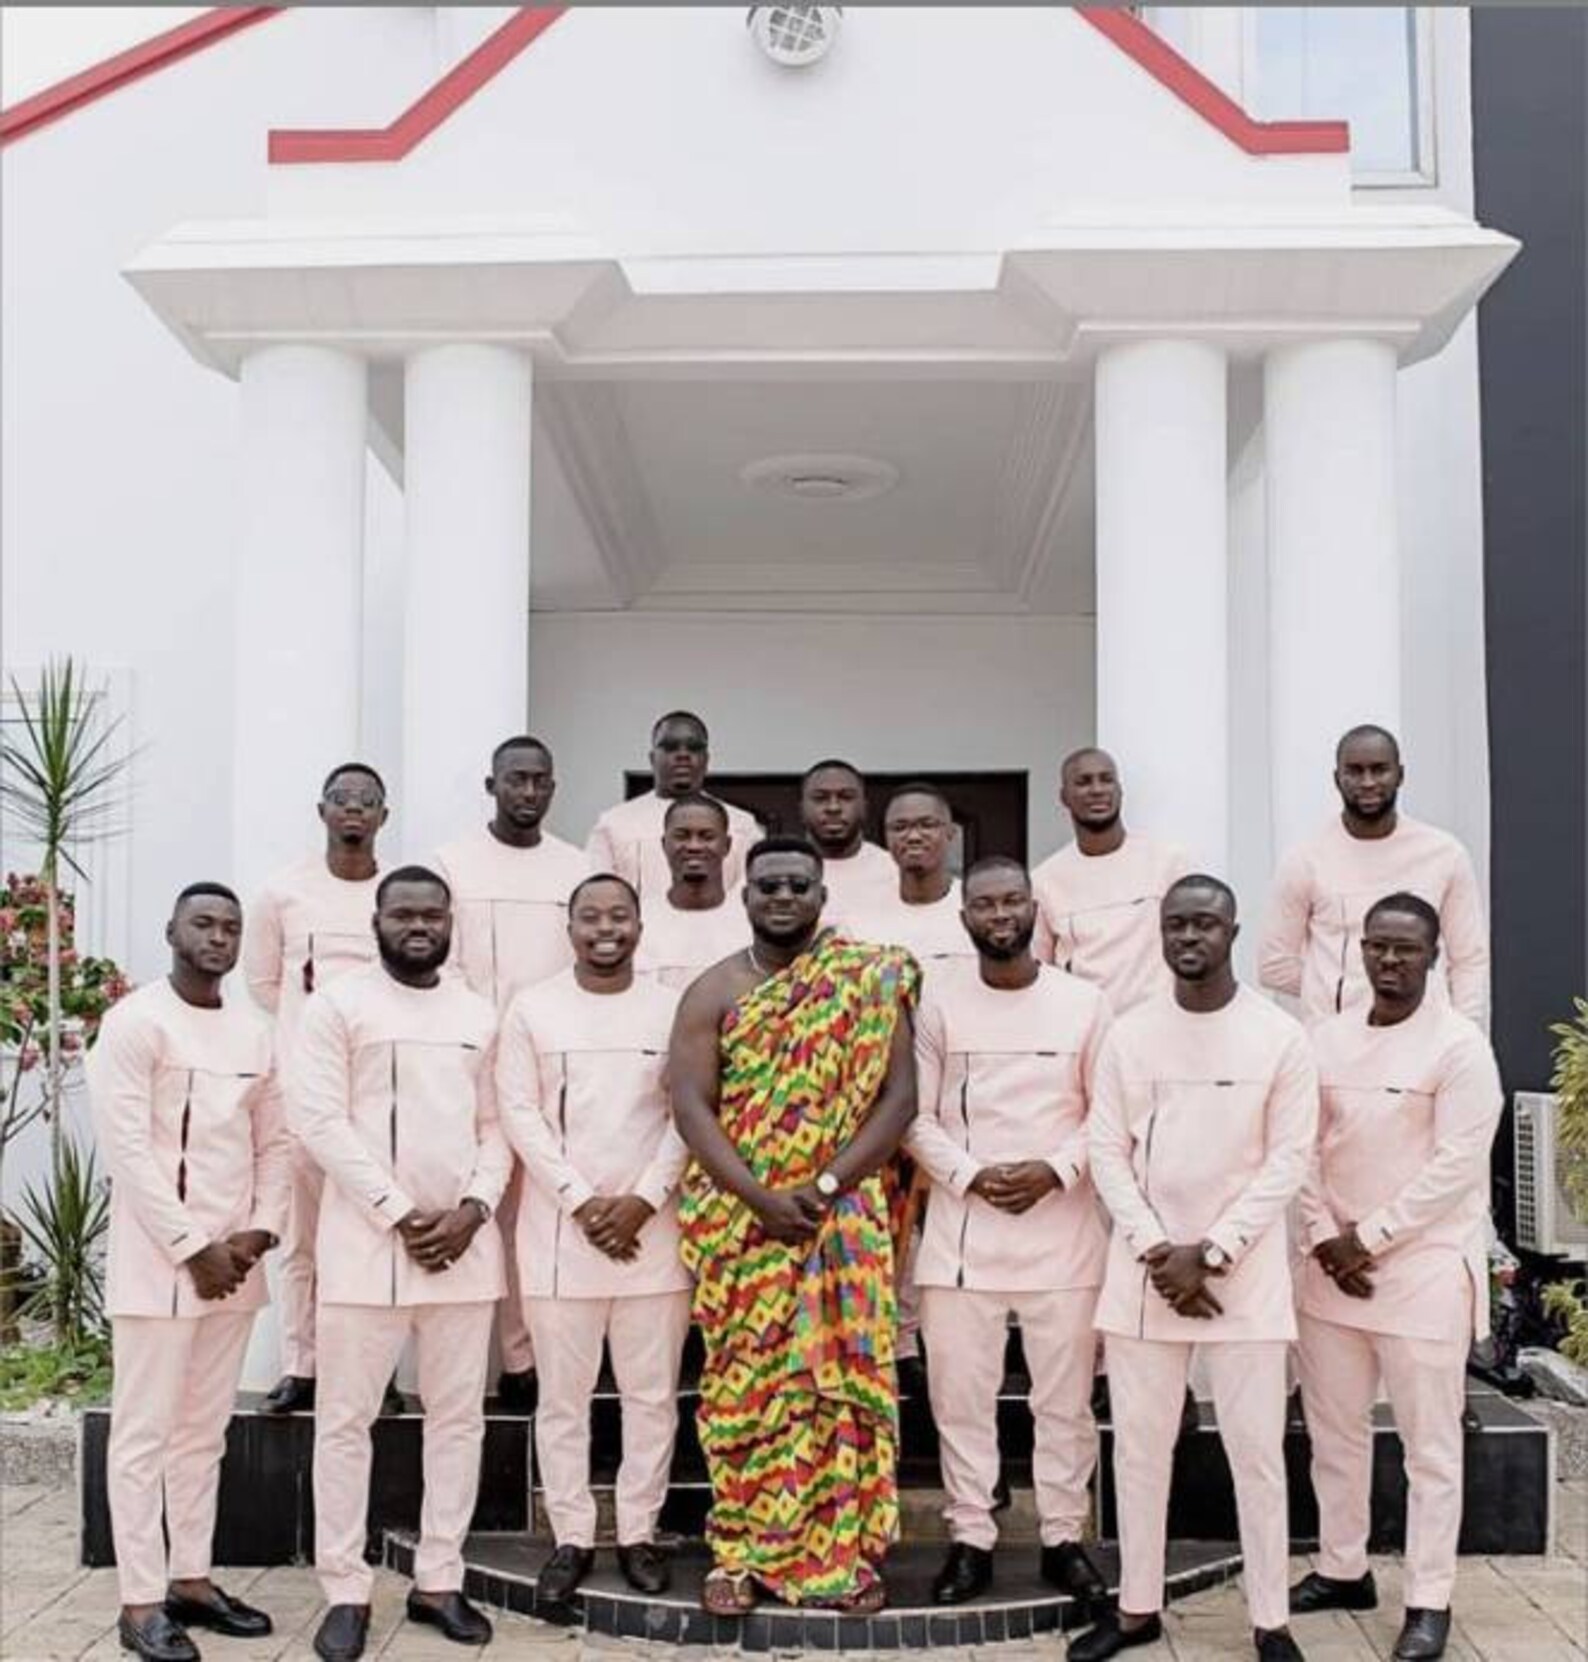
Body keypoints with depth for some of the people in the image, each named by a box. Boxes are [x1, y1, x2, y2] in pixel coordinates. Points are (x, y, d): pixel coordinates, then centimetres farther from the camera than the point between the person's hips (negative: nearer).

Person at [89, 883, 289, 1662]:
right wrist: (192, 1247, -15)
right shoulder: (135, 1022, -8)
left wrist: (260, 1231, -3)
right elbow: (127, 1151, -15)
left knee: (205, 1431, 13)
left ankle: (191, 1578, 24)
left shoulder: (254, 1031, 11)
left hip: (233, 1263, 6)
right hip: (157, 1261, -6)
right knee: (144, 1434, 0)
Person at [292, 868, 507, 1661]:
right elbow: (318, 1120, -9)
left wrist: (473, 1208, -8)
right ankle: (345, 1591, 11)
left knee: (458, 1414, 8)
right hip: (366, 1239, -4)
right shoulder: (338, 1005, -2)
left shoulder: (480, 1015, 12)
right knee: (346, 1418, 1)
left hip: (464, 1241, 4)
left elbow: (496, 1124, 10)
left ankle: (438, 1581, 19)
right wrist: (400, 1213, -14)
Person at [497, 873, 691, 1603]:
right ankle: (571, 1537, 17)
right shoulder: (532, 1008, 2)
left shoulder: (673, 1008, 3)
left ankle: (638, 1533, 19)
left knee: (651, 1392, 7)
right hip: (561, 1228, 0)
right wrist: (581, 1201, -11)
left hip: (652, 1228, 1)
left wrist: (643, 1200, -11)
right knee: (563, 1395, 6)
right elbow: (520, 1114, -3)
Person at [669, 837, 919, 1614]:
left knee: (838, 1377, 3)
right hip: (740, 1218, 0)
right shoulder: (713, 991, 2)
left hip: (842, 1219, 0)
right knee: (744, 1381, 4)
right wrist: (759, 1197, -18)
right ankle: (738, 1551, 15)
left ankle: (846, 1549, 14)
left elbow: (898, 1096, -5)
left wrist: (826, 1184, -16)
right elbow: (691, 1105, -6)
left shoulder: (872, 984, 1)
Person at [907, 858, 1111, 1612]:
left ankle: (1064, 1538, 22)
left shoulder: (1084, 1002, 2)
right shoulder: (937, 999, 2)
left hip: (1063, 1228, 0)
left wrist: (1054, 1171, -13)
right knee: (960, 1395, 5)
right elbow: (914, 1115, 0)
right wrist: (970, 1175, -14)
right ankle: (970, 1540, 18)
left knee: (1064, 1397, 8)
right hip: (962, 1227, 0)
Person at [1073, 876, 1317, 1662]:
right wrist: (1156, 1249, -10)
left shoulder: (1280, 1036, -4)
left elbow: (1288, 1160, -6)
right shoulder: (1128, 1033, 3)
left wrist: (1209, 1252, -13)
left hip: (1245, 1274, -2)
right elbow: (1108, 1152, 2)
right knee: (1139, 1445, 10)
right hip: (1143, 1268, 3)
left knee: (1256, 1449, 3)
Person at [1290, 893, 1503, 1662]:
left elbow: (1457, 1165, -14)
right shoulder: (1325, 1039, 7)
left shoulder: (1459, 1045, -9)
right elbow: (1305, 1148, 7)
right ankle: (1343, 1569, 30)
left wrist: (1371, 1238, -13)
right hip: (1334, 1265, 6)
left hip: (1424, 1268, -5)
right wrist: (1324, 1236, -6)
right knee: (1334, 1429, 15)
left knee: (1430, 1444, 3)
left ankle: (1429, 1600, 13)